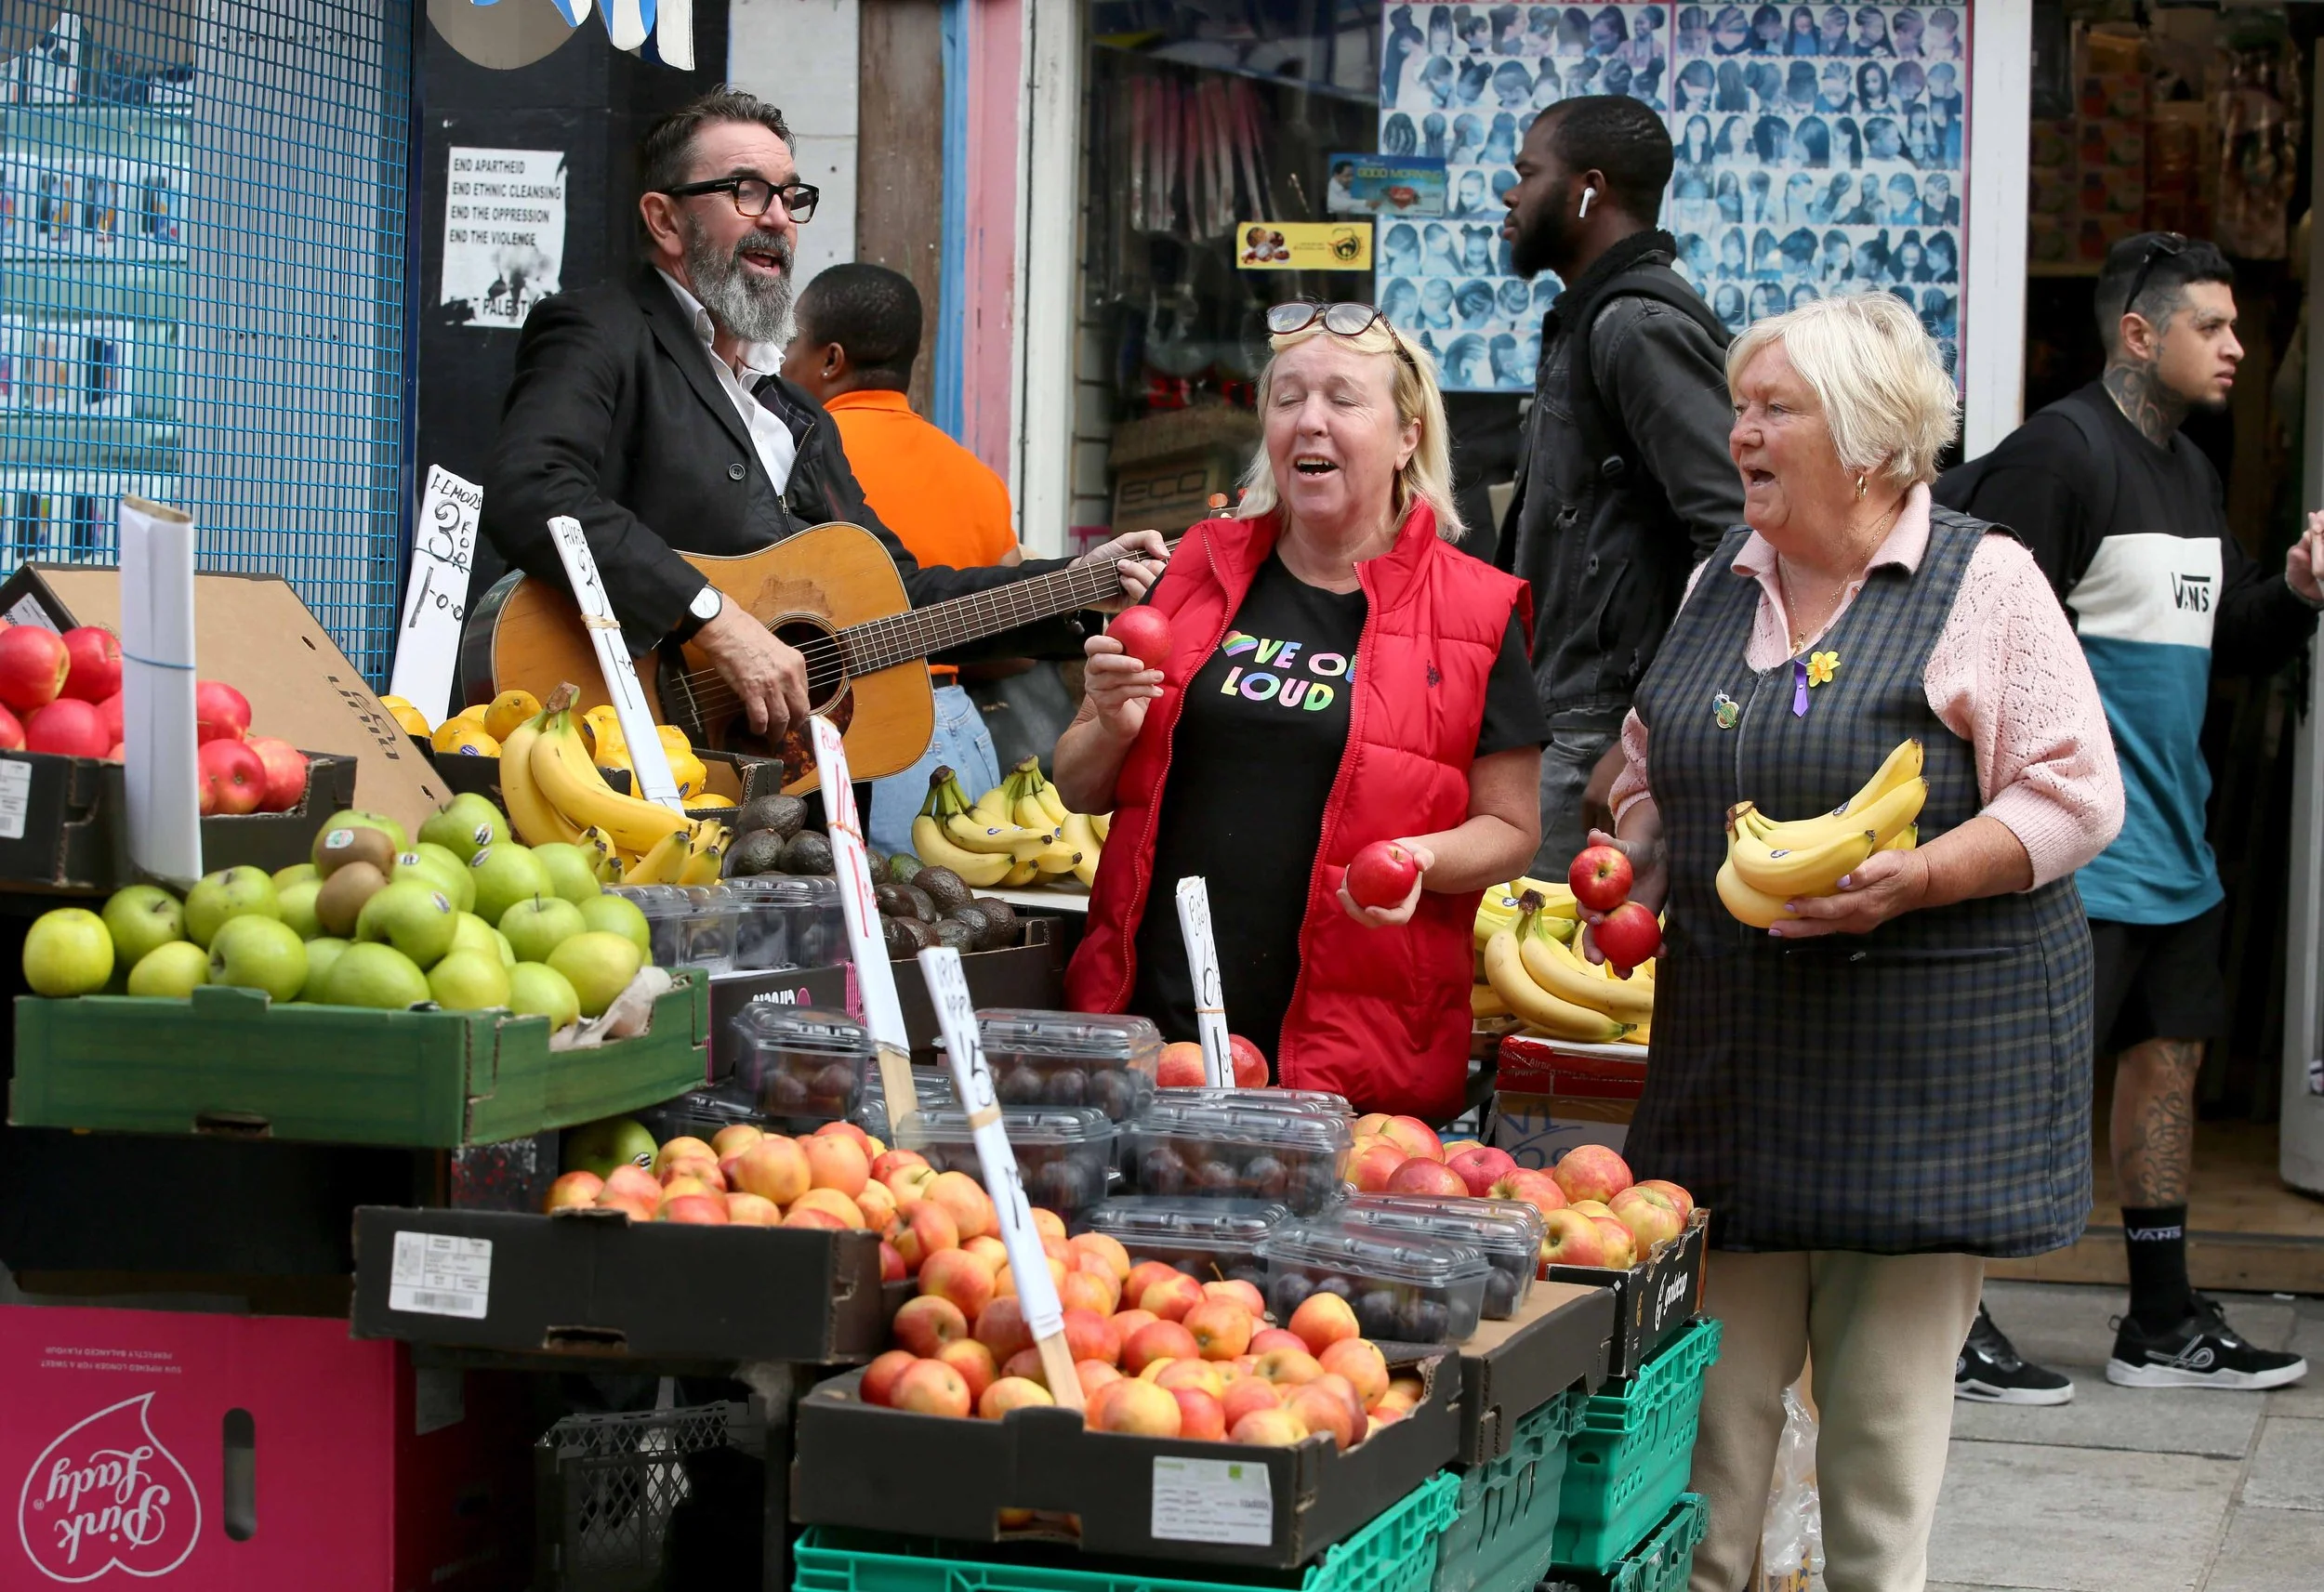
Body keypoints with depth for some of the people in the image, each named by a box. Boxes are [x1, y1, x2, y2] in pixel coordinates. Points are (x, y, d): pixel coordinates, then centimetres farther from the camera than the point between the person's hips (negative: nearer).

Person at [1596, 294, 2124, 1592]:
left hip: (1929, 1048, -5)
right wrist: (1622, 887, 8)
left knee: (1887, 1400, 1)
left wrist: (1911, 881, -20)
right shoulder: (1723, 582, 13)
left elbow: (2075, 797, -9)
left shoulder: (1985, 582, -5)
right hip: (1733, 1035, 5)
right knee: (1713, 1380, 5)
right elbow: (1654, 774, 25)